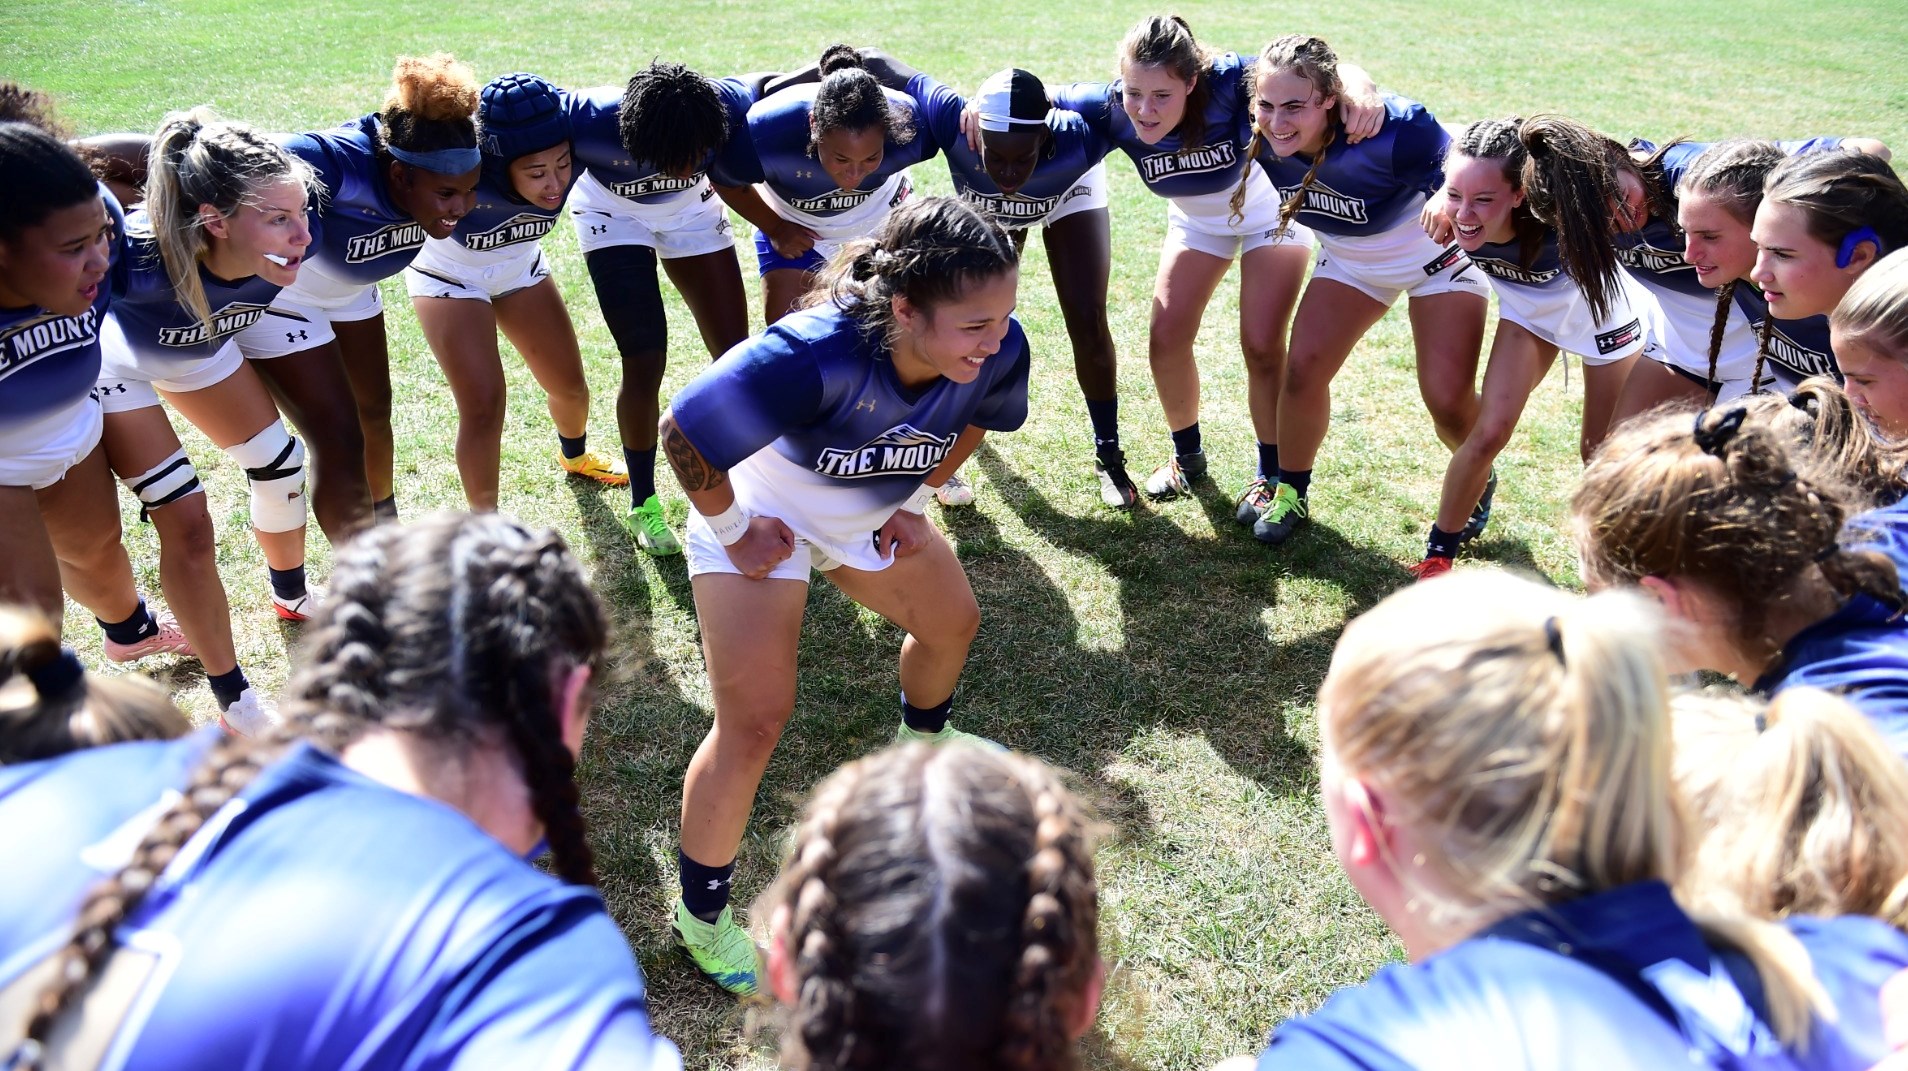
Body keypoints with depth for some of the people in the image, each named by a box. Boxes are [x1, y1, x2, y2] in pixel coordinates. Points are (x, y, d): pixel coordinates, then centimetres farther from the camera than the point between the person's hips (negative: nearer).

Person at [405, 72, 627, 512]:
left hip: (519, 266, 4)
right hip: (449, 274, -4)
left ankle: (574, 455, 49)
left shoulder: (573, 157, -33)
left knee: (570, 384, 15)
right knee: (483, 405, -15)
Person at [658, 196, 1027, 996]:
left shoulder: (997, 350, -26)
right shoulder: (811, 356, -45)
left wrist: (918, 501, 1)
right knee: (756, 720, -10)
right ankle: (699, 914, 12)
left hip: (876, 513, 6)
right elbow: (683, 432, -33)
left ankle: (924, 737, 59)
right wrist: (733, 531, -21)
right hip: (769, 514, -6)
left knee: (952, 624, 22)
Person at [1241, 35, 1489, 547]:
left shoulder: (1396, 131, -40)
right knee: (1304, 368, -7)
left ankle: (1478, 484, 23)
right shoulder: (1261, 137, -25)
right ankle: (1289, 490, 16)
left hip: (1436, 253, -4)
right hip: (1348, 257, 4)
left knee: (1448, 398, -9)